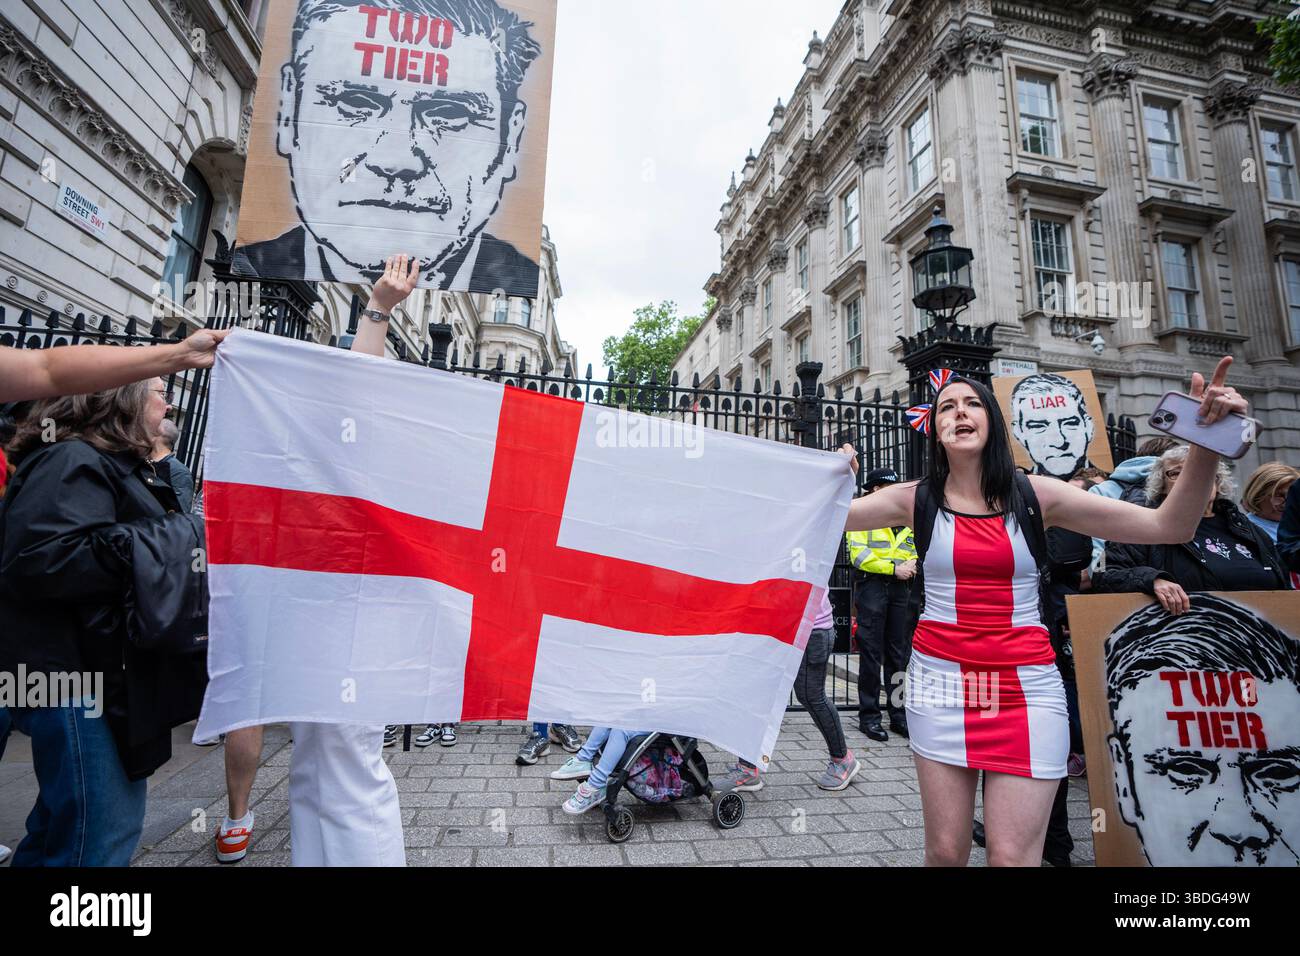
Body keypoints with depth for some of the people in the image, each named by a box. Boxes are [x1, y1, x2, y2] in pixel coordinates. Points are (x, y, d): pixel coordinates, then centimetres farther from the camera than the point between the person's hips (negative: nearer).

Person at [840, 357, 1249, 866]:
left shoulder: (1036, 495, 2)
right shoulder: (916, 499, 2)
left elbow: (1170, 525, -1)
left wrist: (1208, 442, -11)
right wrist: (835, 475, -15)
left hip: (1026, 685, 1)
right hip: (941, 677, 0)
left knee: (1014, 856, -2)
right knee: (945, 851, 6)